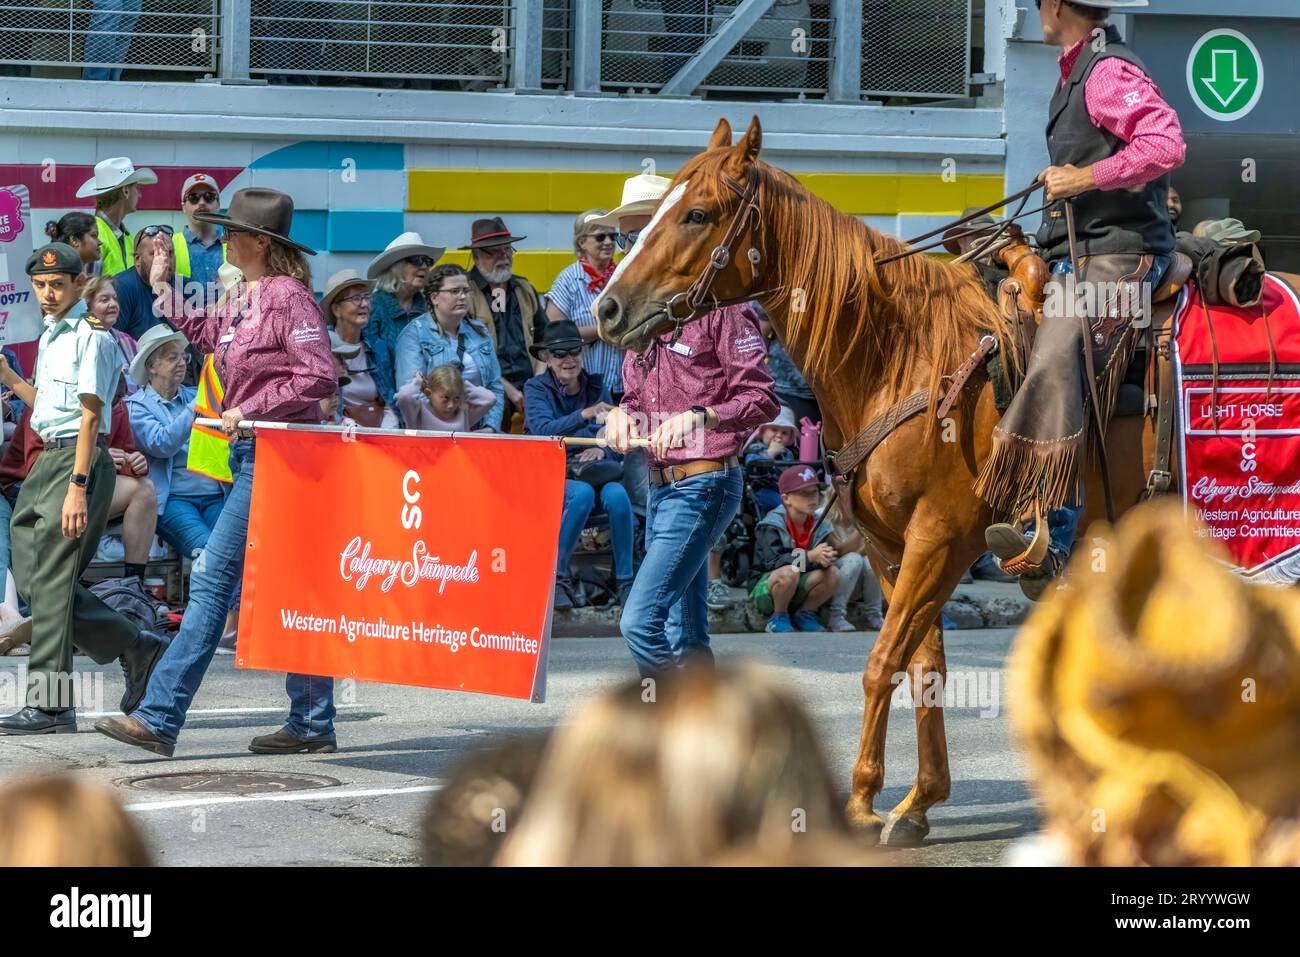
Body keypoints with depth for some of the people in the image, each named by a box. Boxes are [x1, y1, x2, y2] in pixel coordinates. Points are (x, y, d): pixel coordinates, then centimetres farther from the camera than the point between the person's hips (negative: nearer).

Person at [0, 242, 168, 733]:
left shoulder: (91, 336, -10)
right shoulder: (50, 335, 18)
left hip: (78, 461, -10)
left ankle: (49, 705, -7)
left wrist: (77, 487, -22)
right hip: (47, 458, 10)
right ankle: (136, 648, 16)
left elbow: (90, 415, -17)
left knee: (51, 582, -10)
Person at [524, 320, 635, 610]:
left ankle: (625, 583, -25)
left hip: (594, 472, 3)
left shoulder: (597, 387, 11)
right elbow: (543, 431, -19)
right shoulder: (536, 388, 0)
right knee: (582, 493, -35)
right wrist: (585, 415, -34)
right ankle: (557, 578, -24)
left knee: (616, 494, -31)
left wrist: (602, 450, -16)